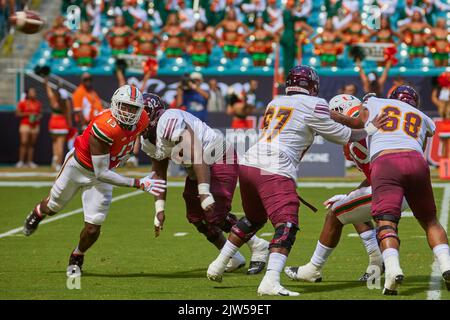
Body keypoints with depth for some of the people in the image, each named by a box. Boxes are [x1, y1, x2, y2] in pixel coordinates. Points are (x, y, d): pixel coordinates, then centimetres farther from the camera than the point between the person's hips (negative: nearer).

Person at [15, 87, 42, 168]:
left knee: (32, 144, 2)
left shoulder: (38, 103, 12)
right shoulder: (23, 103, 0)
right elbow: (17, 114, -2)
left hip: (35, 125, 4)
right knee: (24, 143, -13)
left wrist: (38, 117, -2)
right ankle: (21, 161, -13)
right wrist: (27, 114, -12)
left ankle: (29, 161, 5)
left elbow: (40, 113, 21)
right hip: (25, 125, -4)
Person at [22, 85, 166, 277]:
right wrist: (139, 184, -41)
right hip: (78, 166, -4)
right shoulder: (104, 128, -41)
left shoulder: (142, 121, -22)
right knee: (54, 206, 23)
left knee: (93, 227, -5)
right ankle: (38, 213, 61)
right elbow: (101, 174, -37)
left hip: (102, 172, 4)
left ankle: (76, 259, 26)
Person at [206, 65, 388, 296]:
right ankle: (270, 281, -30)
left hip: (248, 164, 8)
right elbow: (341, 136, 12)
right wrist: (370, 130, 25)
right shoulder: (313, 105, 2)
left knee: (253, 219, 27)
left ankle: (218, 266, 33)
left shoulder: (275, 103, 21)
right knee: (286, 226, -12)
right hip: (274, 171, -8)